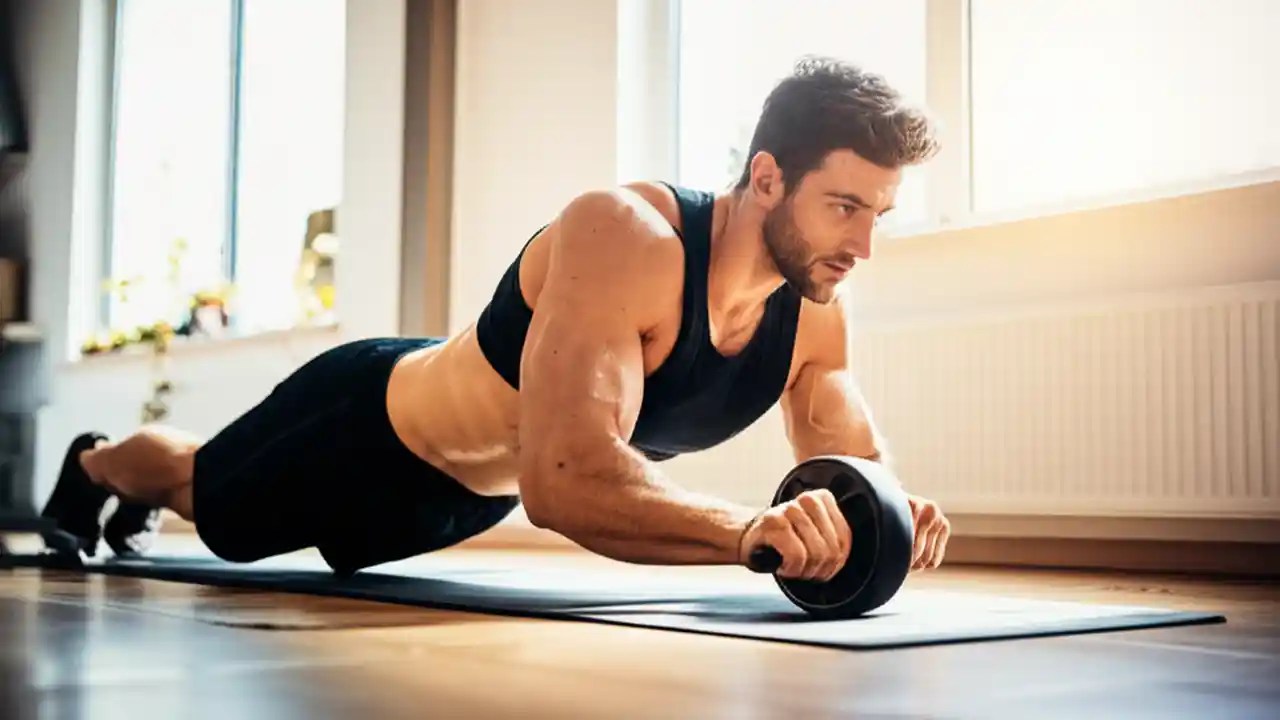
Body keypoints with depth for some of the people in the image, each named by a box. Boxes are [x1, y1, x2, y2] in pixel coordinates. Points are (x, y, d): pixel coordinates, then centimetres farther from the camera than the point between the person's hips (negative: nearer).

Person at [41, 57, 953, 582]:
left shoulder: (817, 309, -21)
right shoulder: (625, 239, -44)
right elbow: (564, 480, -54)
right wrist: (749, 529, -66)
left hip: (473, 486, 7)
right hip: (371, 426, -7)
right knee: (205, 495, 27)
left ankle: (124, 484, 71)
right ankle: (97, 464, 64)